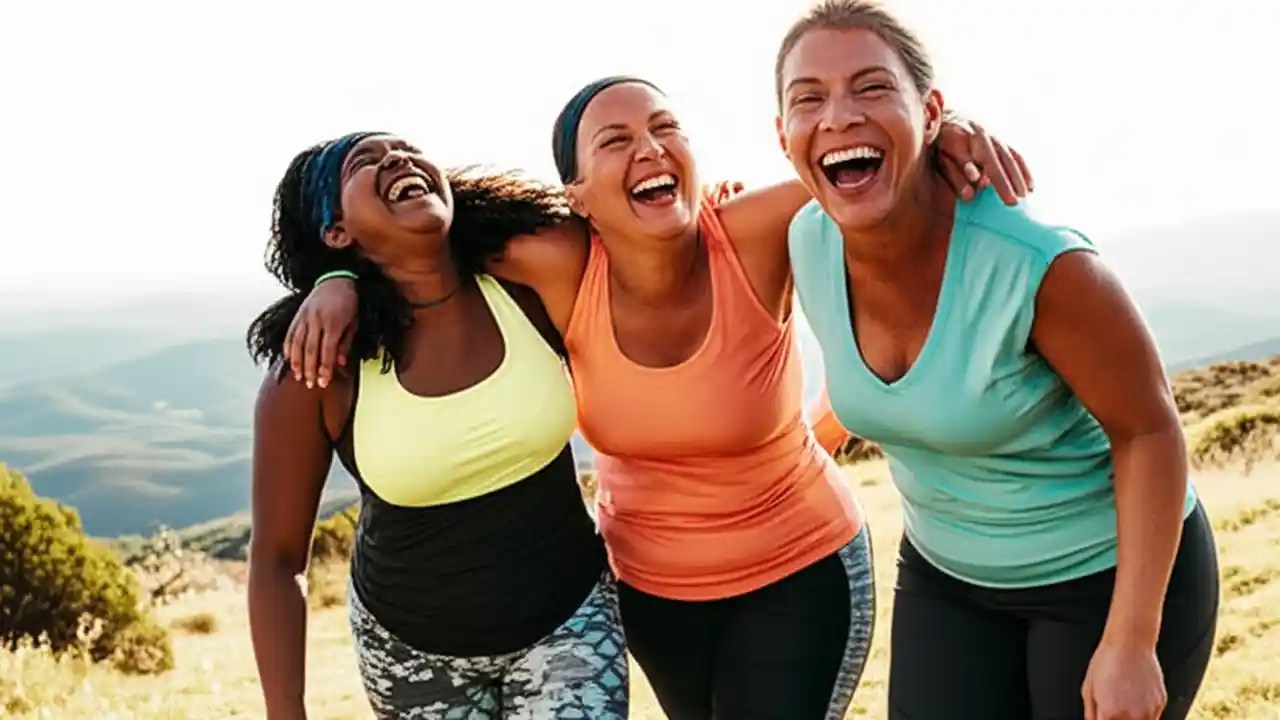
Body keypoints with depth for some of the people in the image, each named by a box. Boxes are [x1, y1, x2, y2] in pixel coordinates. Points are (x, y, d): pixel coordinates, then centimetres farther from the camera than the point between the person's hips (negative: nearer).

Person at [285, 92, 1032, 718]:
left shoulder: (755, 239, -26)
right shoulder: (564, 270, -21)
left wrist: (946, 129, -40)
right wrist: (342, 279, -22)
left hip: (798, 571, -3)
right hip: (649, 584, 3)